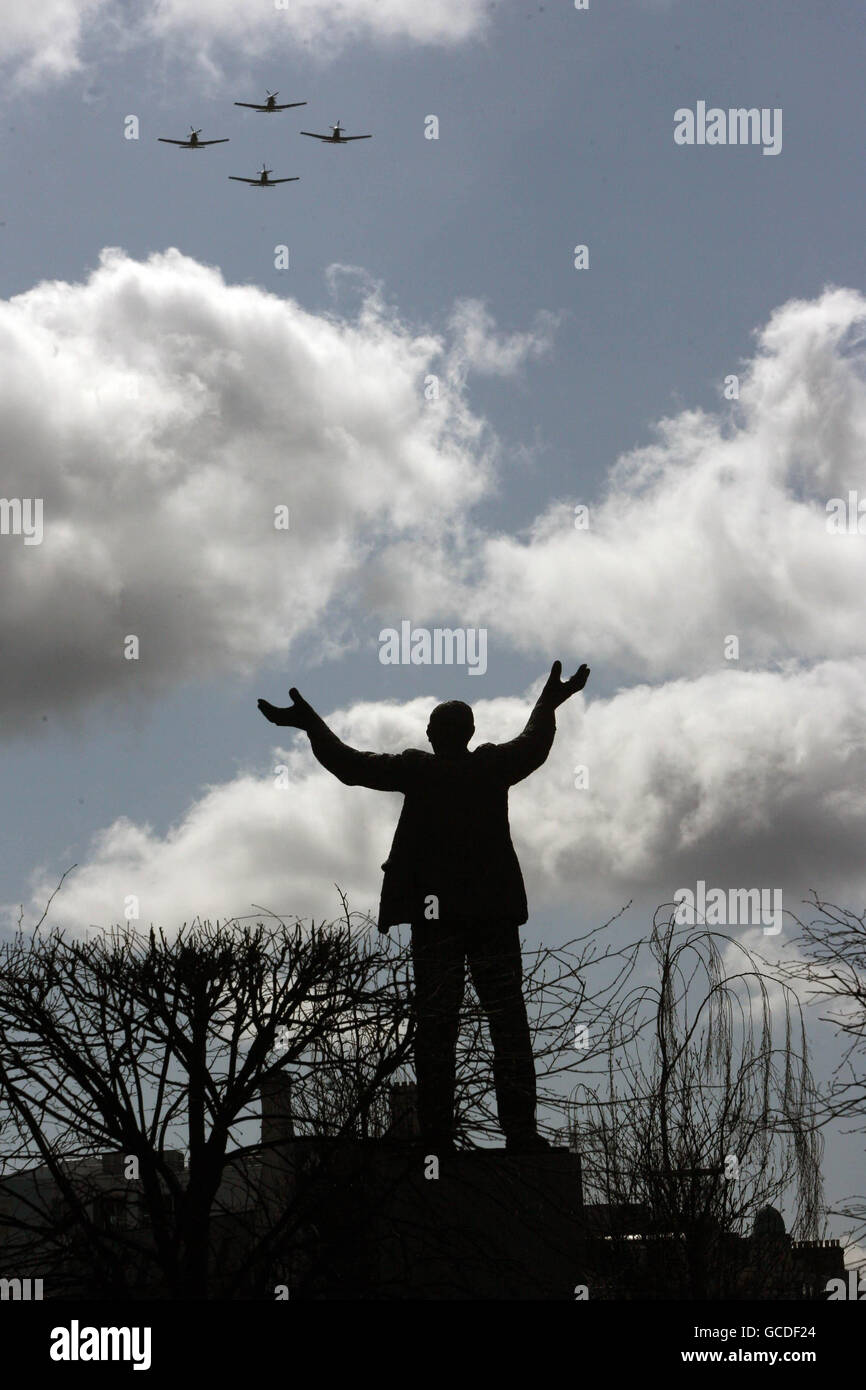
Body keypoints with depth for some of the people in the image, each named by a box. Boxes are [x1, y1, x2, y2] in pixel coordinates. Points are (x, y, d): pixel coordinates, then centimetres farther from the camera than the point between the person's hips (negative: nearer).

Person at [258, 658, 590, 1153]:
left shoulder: (417, 770, -4)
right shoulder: (495, 766, 2)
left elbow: (351, 764, 0)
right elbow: (535, 744, 22)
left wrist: (309, 722, 11)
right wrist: (551, 702, 39)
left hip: (436, 913, -1)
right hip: (495, 912, 1)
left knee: (436, 1024, 1)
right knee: (508, 1020, 2)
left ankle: (437, 1132, -4)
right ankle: (520, 1129, -4)